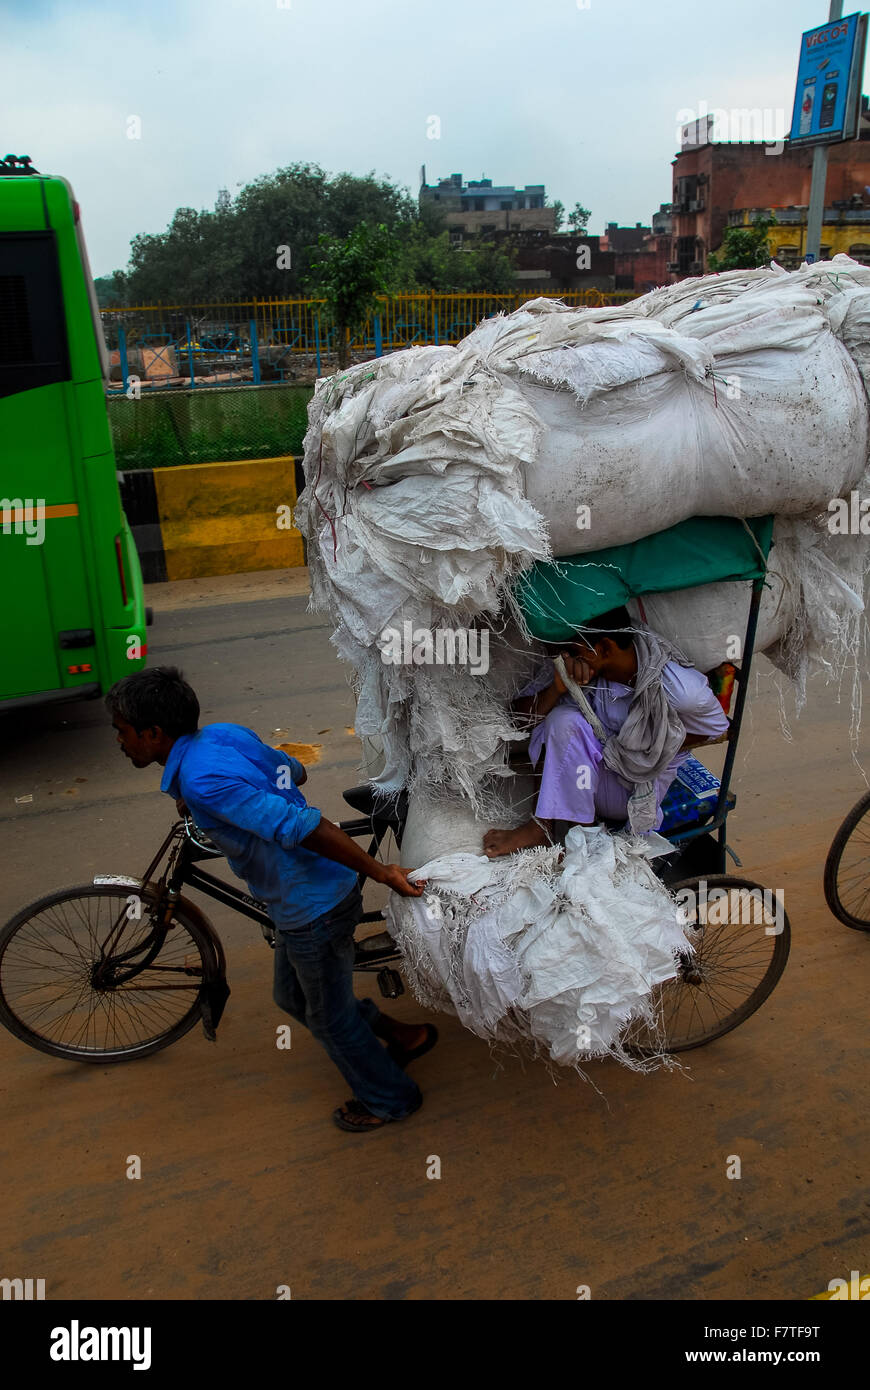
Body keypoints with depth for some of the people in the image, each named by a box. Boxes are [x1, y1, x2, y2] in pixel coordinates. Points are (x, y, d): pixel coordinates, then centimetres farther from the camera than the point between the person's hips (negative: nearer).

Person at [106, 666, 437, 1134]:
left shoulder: (202, 781, -28)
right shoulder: (221, 733, 0)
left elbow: (302, 827, -32)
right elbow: (295, 771, 15)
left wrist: (380, 873, -27)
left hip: (314, 910, -9)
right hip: (304, 898, 9)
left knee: (329, 1017, 15)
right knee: (293, 996, 26)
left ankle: (388, 1098, 39)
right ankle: (404, 1035, 40)